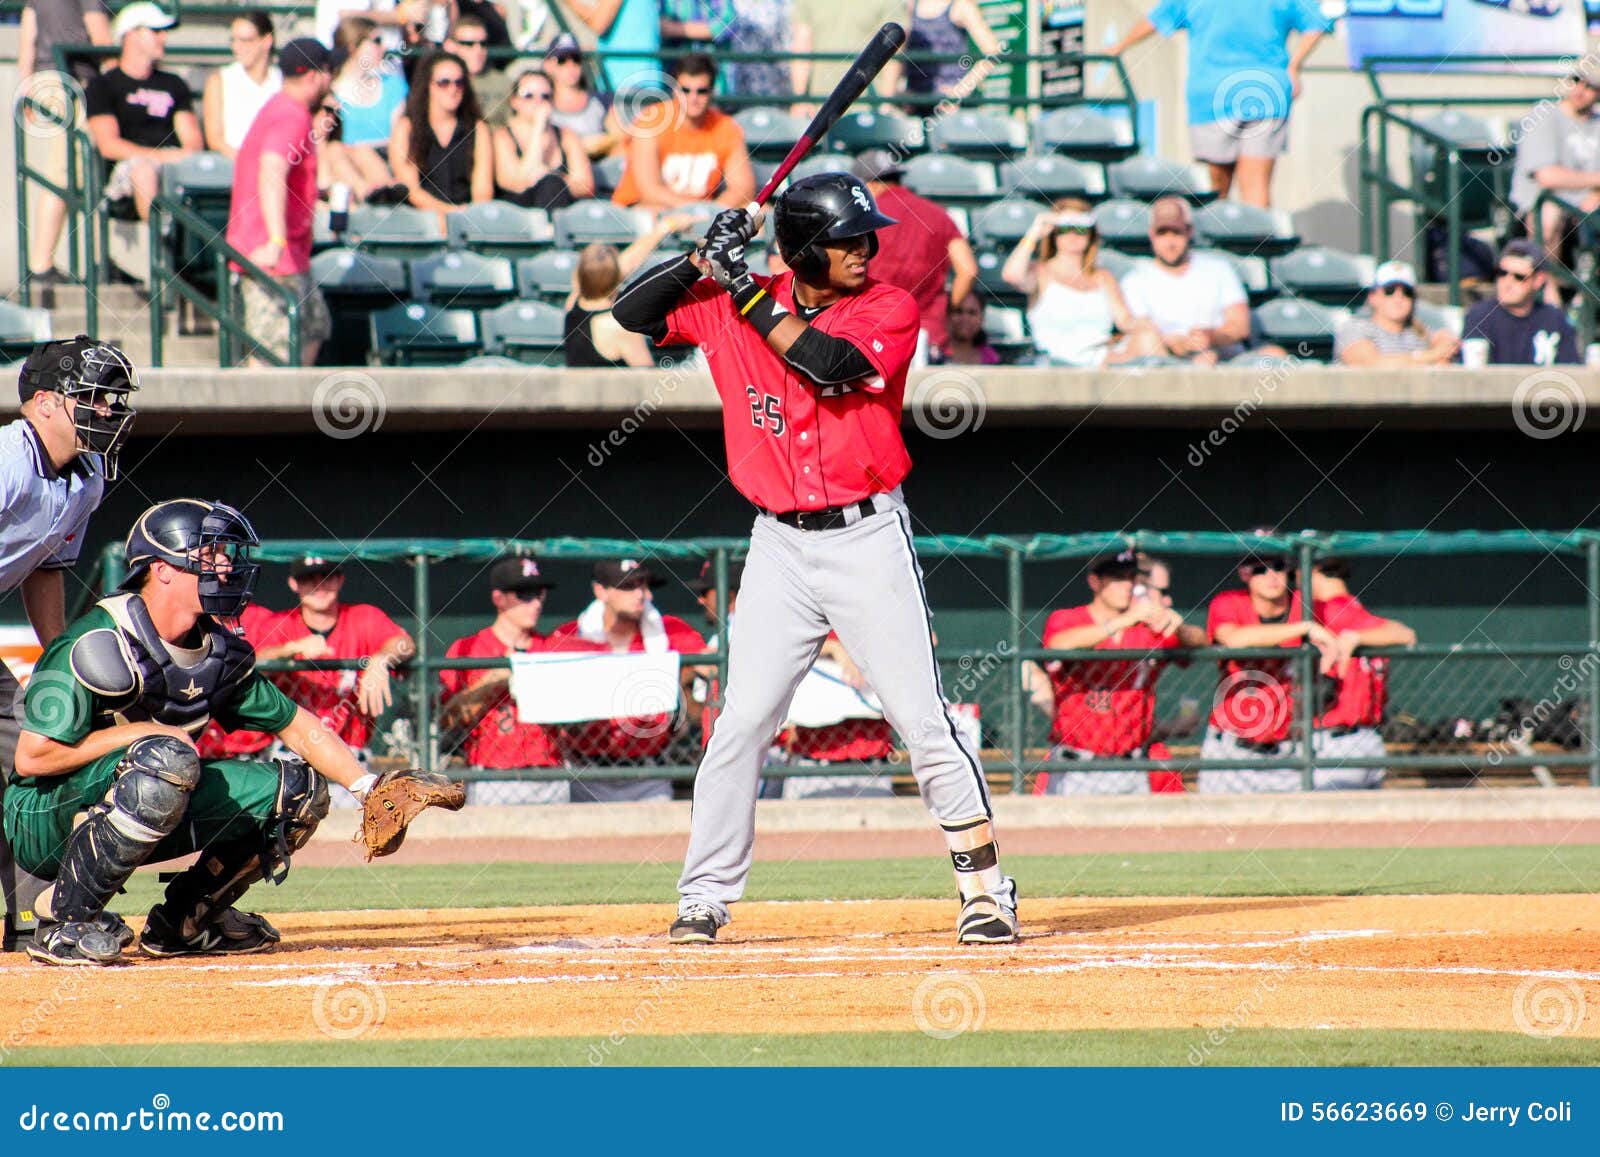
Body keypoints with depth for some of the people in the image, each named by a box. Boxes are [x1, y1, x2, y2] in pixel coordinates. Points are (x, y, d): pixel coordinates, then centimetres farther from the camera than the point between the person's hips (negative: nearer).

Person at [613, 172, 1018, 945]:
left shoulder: (889, 309, -6)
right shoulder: (727, 309, 2)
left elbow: (831, 362, -23)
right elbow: (632, 312, 4)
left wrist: (747, 292, -21)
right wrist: (703, 260, -10)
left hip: (868, 539, -2)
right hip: (779, 545, 2)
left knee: (921, 719, -5)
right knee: (742, 721, -1)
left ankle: (985, 888, 3)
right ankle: (703, 899, 6)